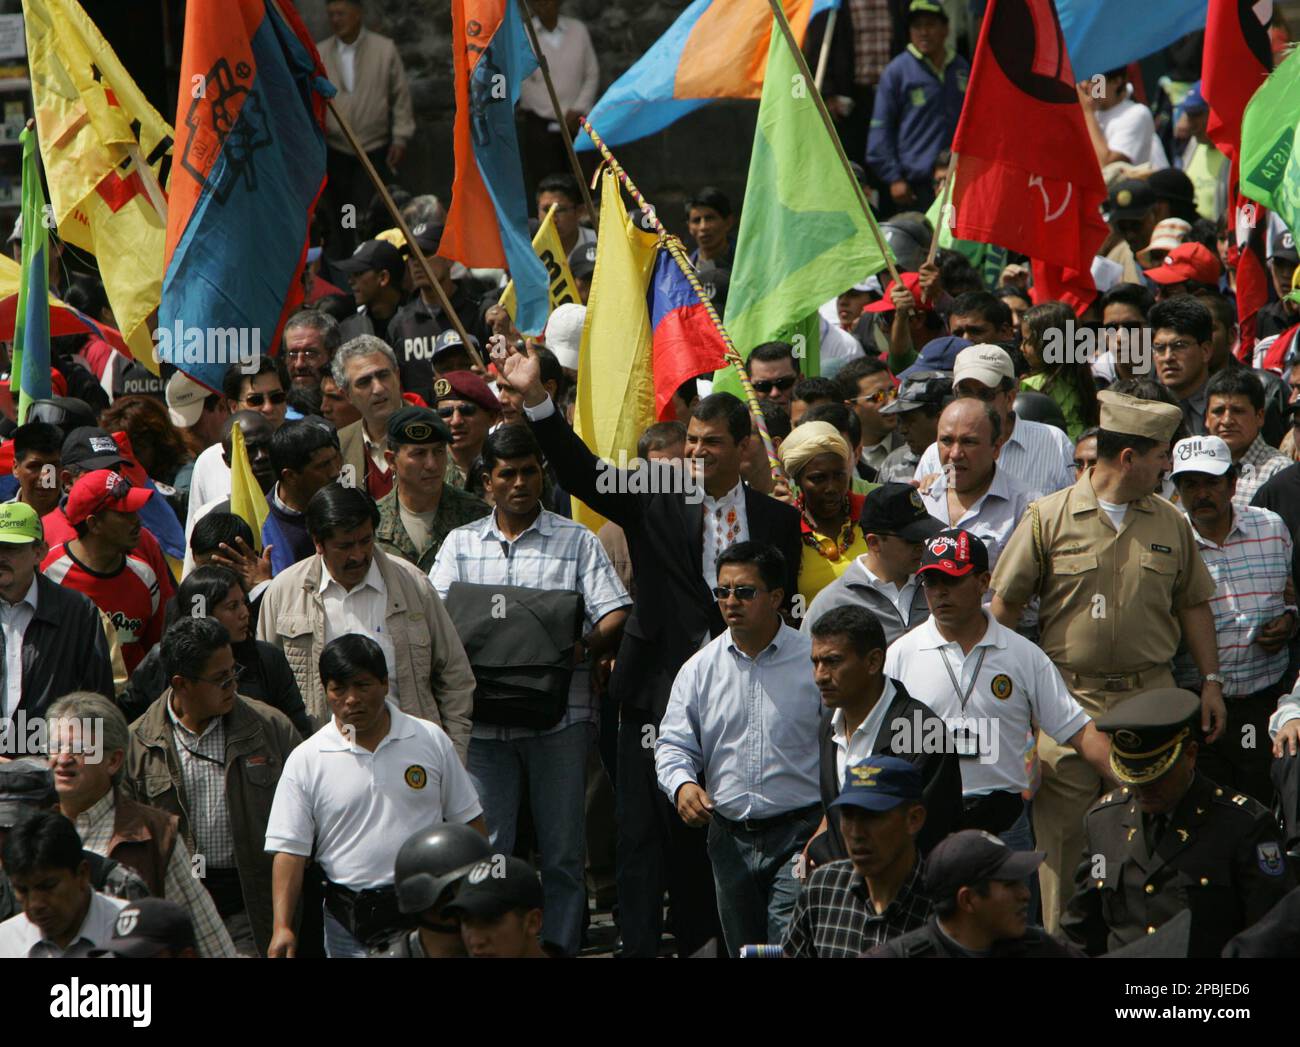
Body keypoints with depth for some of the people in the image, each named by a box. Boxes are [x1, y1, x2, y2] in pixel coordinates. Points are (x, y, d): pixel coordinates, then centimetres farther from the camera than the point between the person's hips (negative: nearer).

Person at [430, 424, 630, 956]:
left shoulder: (576, 542, 8)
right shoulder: (460, 544, 14)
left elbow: (616, 617, -1)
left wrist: (582, 647, -20)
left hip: (559, 717, -1)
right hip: (483, 719, 1)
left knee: (562, 849, 1)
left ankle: (560, 946, 8)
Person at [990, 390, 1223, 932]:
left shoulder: (1170, 523, 9)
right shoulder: (1048, 517, -3)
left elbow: (1193, 604, 16)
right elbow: (1005, 604, 1)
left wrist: (1211, 680, 10)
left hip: (1150, 696, 3)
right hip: (1069, 698, -3)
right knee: (1063, 831, -1)